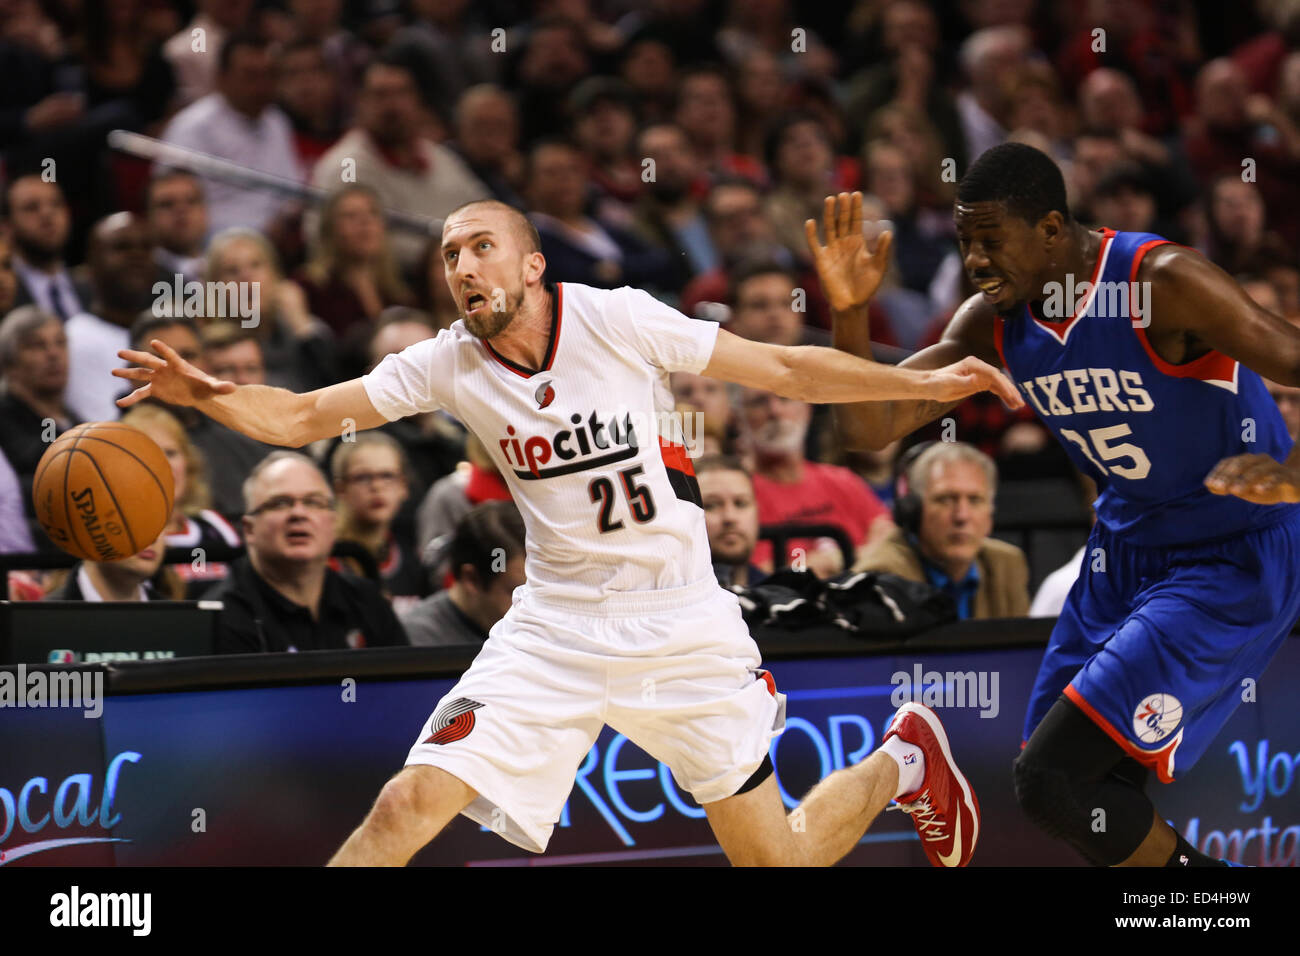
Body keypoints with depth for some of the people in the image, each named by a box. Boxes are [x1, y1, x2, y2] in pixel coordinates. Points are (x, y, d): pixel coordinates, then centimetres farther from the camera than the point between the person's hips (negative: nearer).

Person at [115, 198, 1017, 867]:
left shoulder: (615, 319, -11)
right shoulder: (448, 365, -3)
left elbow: (785, 369, -4)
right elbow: (300, 417, -5)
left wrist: (928, 382, -6)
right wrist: (203, 393, -24)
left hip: (682, 627, -2)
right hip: (558, 627, 2)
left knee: (779, 857, 5)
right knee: (410, 804, -17)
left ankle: (902, 758, 35)